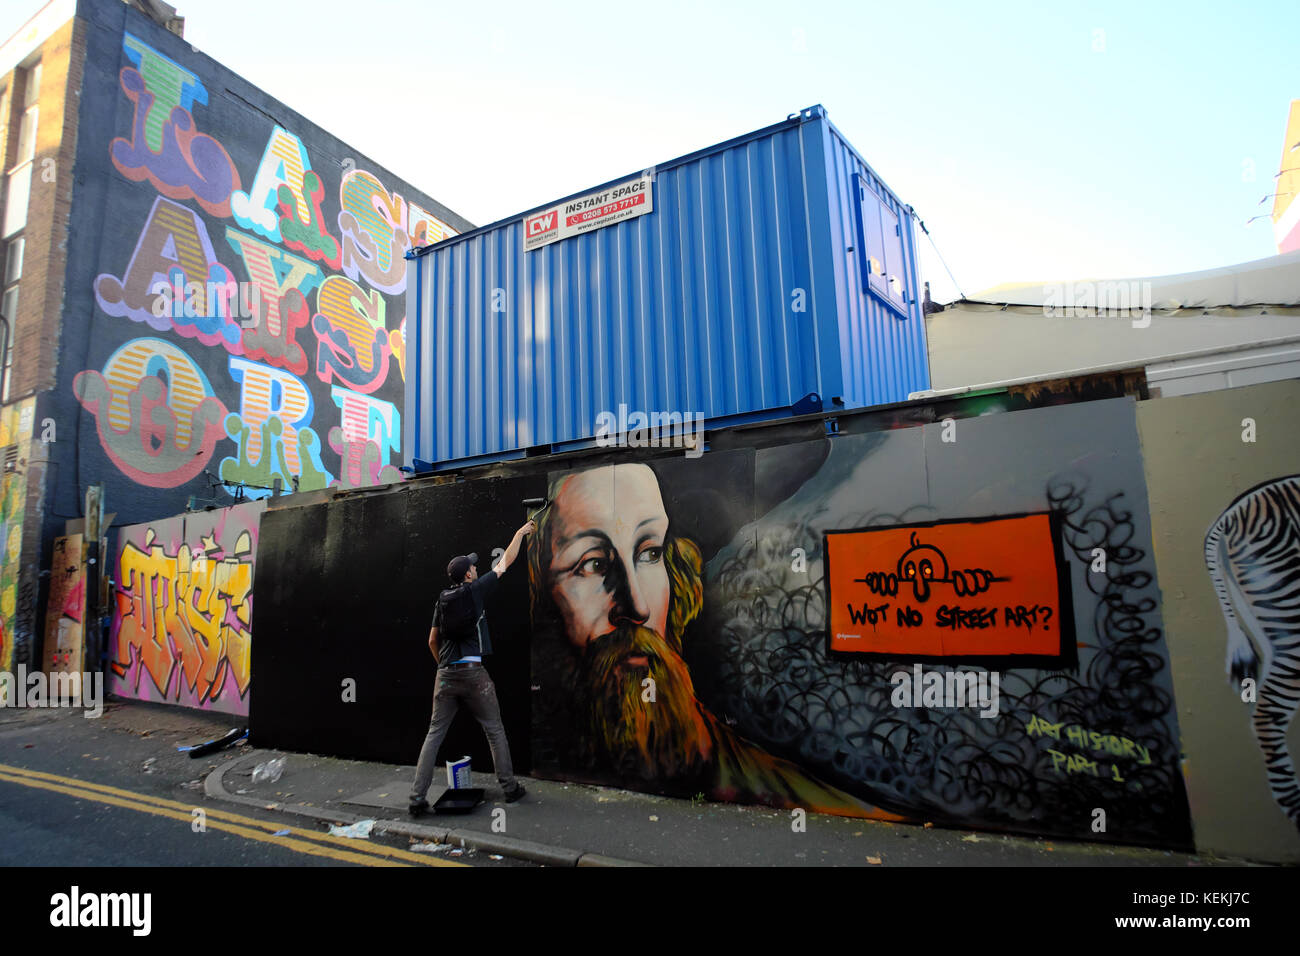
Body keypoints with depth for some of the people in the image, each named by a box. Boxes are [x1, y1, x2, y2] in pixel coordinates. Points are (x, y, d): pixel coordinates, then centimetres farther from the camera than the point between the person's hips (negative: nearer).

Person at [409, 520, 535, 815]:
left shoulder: (443, 600, 11)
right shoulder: (474, 591, -4)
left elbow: (432, 641, 16)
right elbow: (504, 563, 6)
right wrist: (520, 533, 17)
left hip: (446, 674, 5)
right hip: (473, 672, -5)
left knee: (434, 734, 8)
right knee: (495, 731, 8)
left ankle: (418, 797, 4)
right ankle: (509, 787, 14)